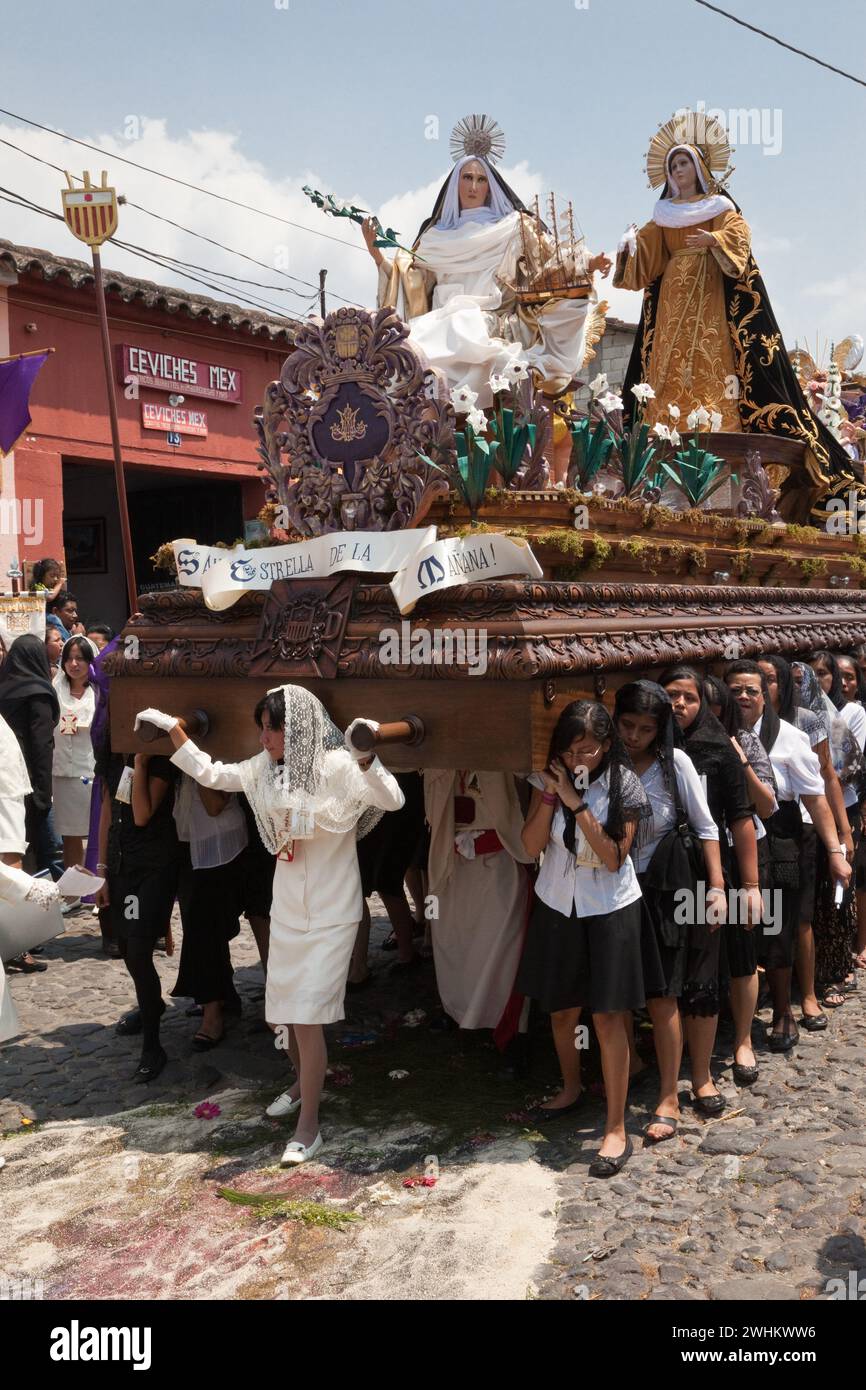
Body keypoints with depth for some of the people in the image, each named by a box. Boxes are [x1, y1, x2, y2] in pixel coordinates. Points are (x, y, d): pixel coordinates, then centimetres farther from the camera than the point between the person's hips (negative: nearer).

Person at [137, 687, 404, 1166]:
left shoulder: (338, 766, -19)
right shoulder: (266, 768, 1)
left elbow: (392, 800, -30)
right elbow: (209, 774, 13)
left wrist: (365, 760, -48)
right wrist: (173, 730, 8)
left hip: (330, 914, -6)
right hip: (286, 909, 7)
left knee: (306, 1015, -8)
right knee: (287, 1011, 18)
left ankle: (308, 1127, 4)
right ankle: (303, 1083, 44)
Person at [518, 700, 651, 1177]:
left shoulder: (624, 785, -14)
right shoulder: (549, 779, -5)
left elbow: (613, 857, -19)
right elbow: (532, 846, -9)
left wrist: (578, 804, -26)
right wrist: (550, 795, -21)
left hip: (609, 909, -4)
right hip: (557, 905, 4)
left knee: (607, 1015, -5)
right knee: (560, 1009, 15)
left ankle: (616, 1129, 5)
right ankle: (571, 1088, 41)